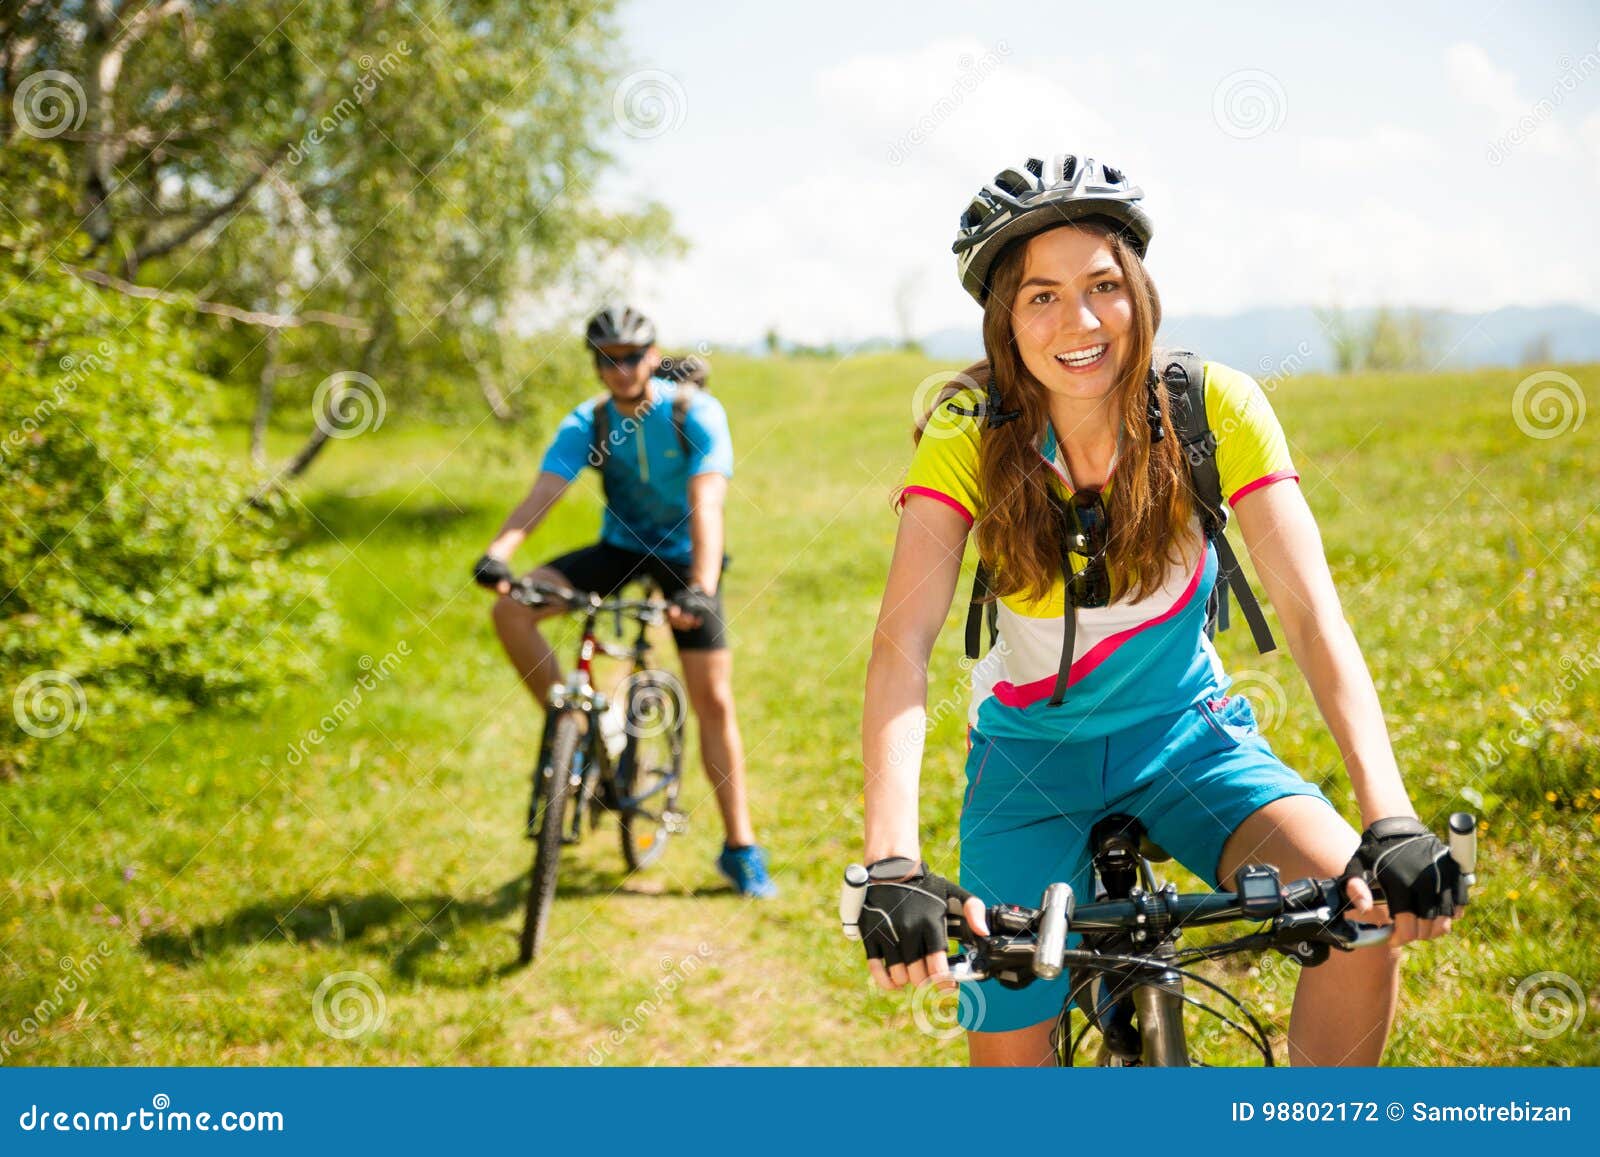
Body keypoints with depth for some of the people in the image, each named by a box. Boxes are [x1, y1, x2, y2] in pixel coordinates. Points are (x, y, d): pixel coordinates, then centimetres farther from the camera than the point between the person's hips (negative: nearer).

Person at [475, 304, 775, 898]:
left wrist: (701, 588, -49)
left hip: (683, 555, -3)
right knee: (510, 609, -21)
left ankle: (740, 848, 5)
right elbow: (541, 494, -26)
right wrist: (497, 552, -45)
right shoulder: (587, 422, -13)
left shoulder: (696, 414, -21)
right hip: (620, 547, 3)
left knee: (713, 700, -7)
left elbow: (706, 505, -33)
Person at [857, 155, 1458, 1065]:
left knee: (1367, 911, -25)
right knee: (1008, 1049, -7)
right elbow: (904, 643, -29)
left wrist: (1392, 822, -39)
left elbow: (1313, 612, -25)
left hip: (1186, 738, 0)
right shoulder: (972, 433, -19)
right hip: (1032, 753, 0)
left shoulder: (1212, 407, -18)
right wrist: (893, 865, -44)